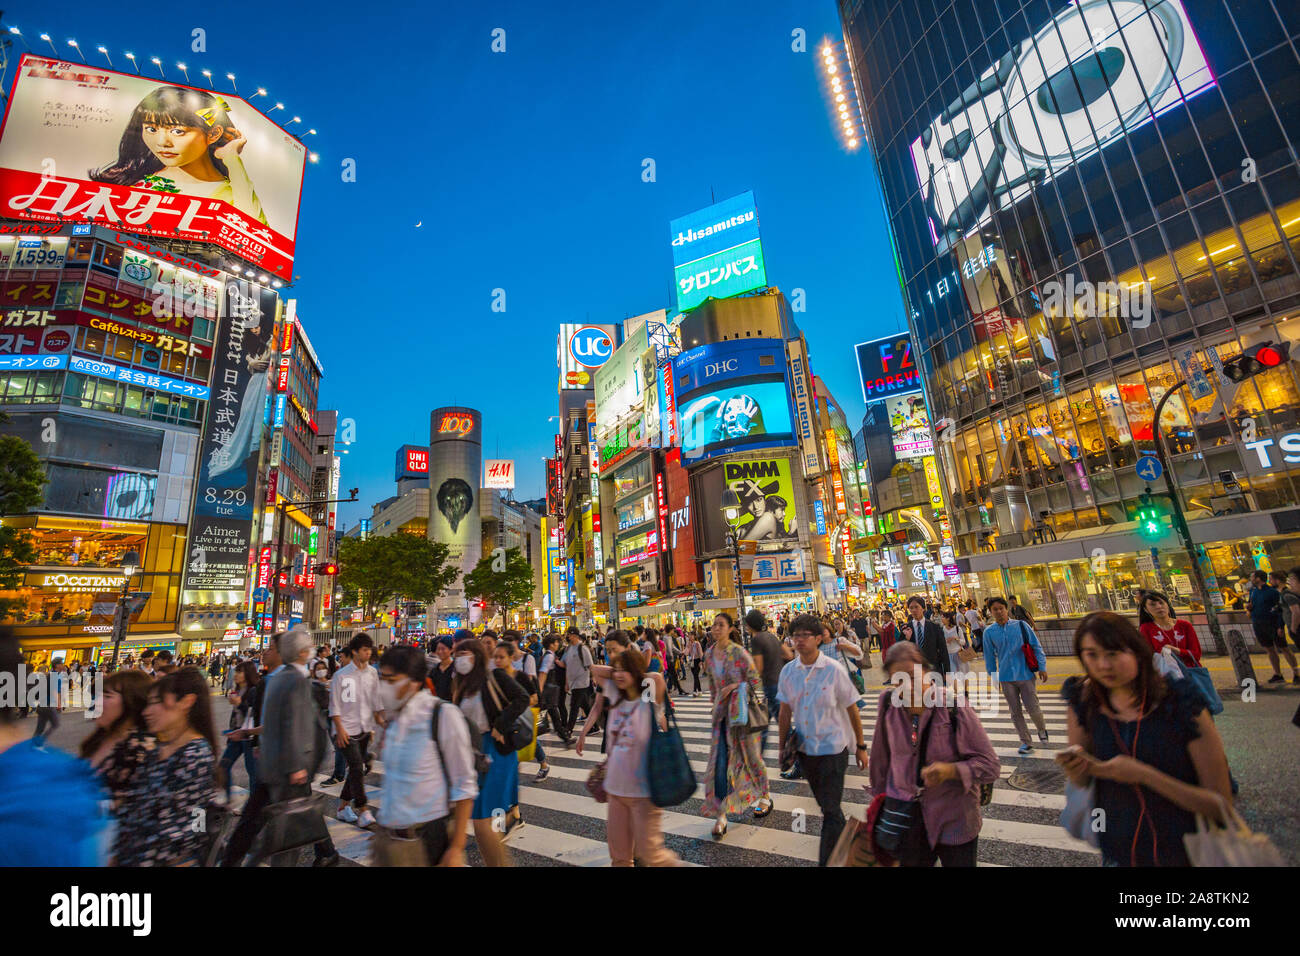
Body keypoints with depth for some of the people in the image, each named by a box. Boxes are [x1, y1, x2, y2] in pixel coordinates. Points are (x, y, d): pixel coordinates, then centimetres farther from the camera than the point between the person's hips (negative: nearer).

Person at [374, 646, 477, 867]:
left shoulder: (443, 715, -16)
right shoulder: (393, 717, 5)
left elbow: (464, 787, -14)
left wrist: (456, 849, -13)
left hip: (429, 840, -5)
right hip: (387, 838, 6)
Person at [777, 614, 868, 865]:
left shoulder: (834, 671, -15)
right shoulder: (787, 671, -5)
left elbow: (852, 711, -6)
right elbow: (785, 713, 4)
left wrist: (860, 747, -1)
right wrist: (783, 747, 8)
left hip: (832, 748, -4)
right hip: (804, 748, 5)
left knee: (831, 809, -3)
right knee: (824, 804, 21)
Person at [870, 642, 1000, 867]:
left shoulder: (954, 708, -19)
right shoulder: (888, 703, -9)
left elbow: (991, 766, -13)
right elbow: (881, 756, 5)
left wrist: (951, 770, -29)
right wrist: (880, 794, 13)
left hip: (954, 821, -2)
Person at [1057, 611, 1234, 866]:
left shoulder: (1181, 704, -19)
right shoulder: (1083, 703, -11)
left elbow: (1222, 805, -16)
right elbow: (1082, 782, -1)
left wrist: (1144, 774, -28)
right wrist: (1074, 769, -23)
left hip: (1185, 854, -2)